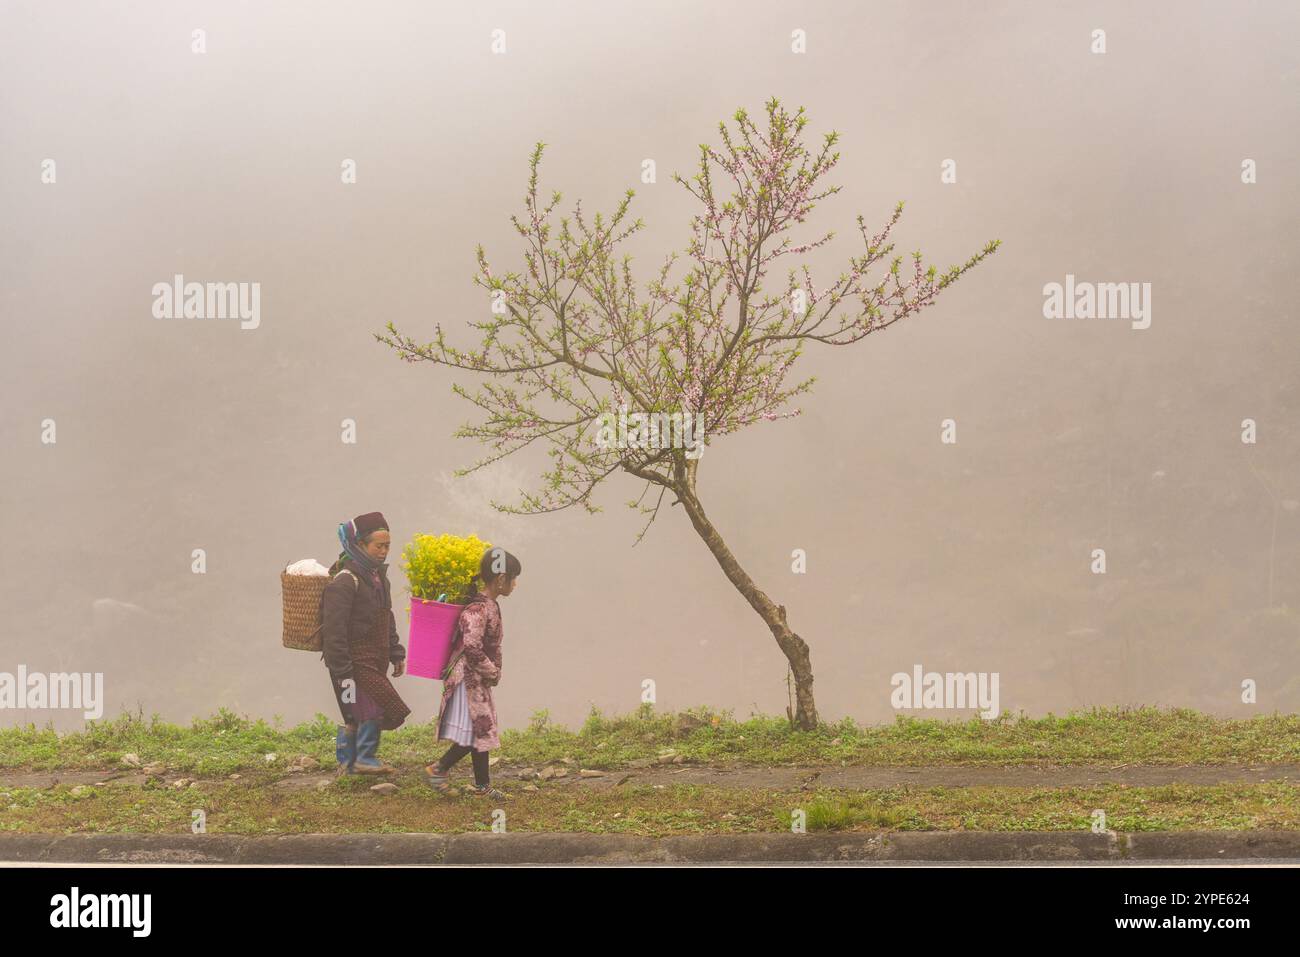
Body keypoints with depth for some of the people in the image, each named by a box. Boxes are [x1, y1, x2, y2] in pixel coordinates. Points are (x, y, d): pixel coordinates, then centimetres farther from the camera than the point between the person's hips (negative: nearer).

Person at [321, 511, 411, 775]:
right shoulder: (345, 580, -17)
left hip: (374, 661, 9)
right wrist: (342, 671, -21)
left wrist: (396, 654, 19)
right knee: (373, 706, -13)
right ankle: (365, 759, 0)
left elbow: (387, 620, 24)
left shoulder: (378, 575, 13)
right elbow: (334, 630, -20)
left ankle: (346, 762, 21)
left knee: (355, 715, 12)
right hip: (355, 662, -9)